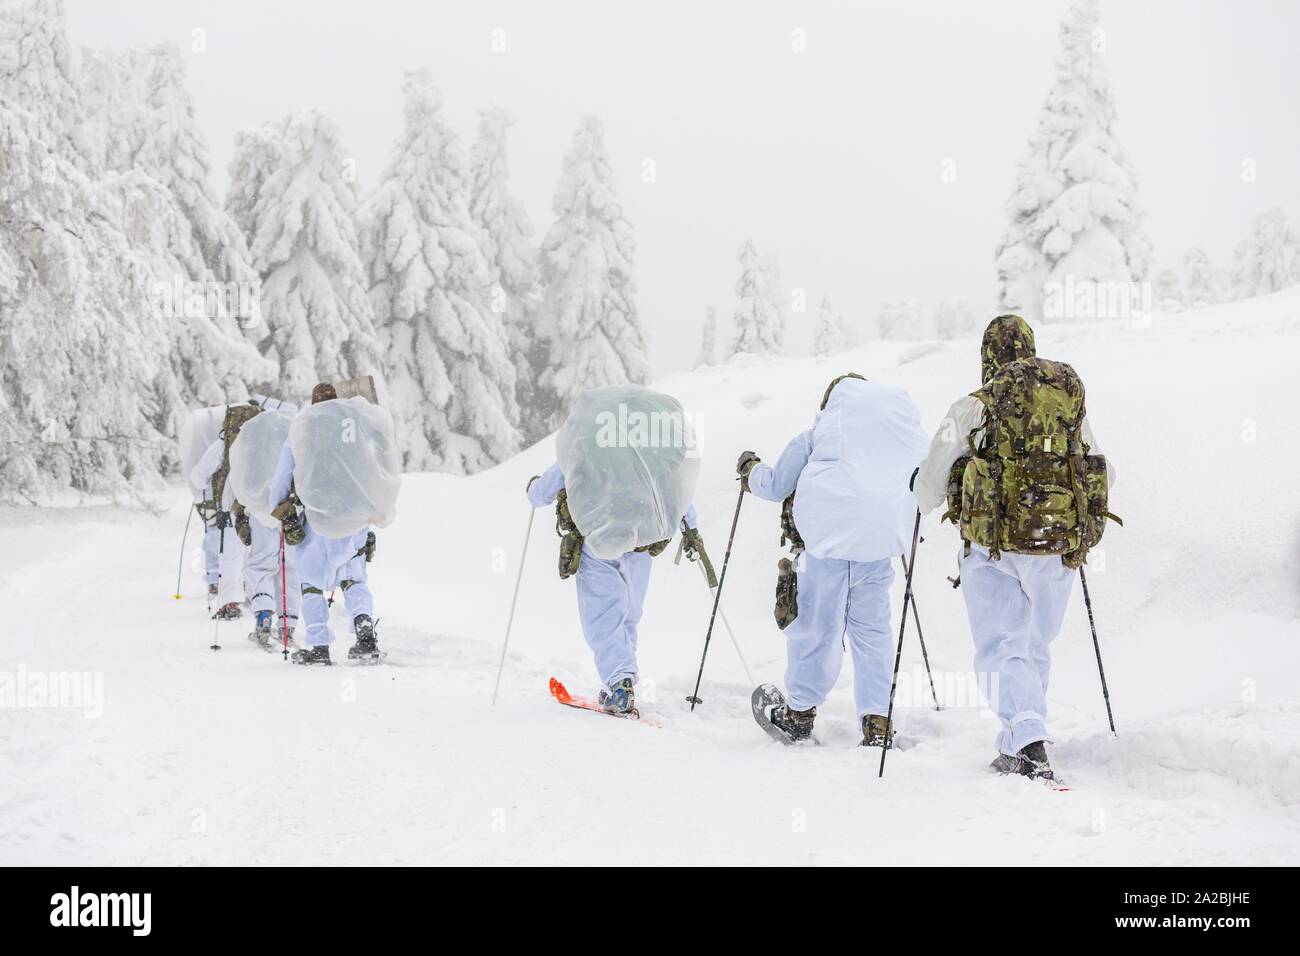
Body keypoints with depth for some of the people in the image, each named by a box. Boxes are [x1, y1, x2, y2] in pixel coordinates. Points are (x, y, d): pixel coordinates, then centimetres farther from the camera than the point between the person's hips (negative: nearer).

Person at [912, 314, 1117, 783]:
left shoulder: (973, 408, -3)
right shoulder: (1073, 401, 9)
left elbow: (929, 486, 3)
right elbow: (1103, 475, 20)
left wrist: (926, 500, 26)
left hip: (993, 547, -4)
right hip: (1058, 548, 4)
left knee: (1001, 649, -1)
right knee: (1036, 647, 17)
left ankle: (1028, 742, -21)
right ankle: (1017, 749, 22)